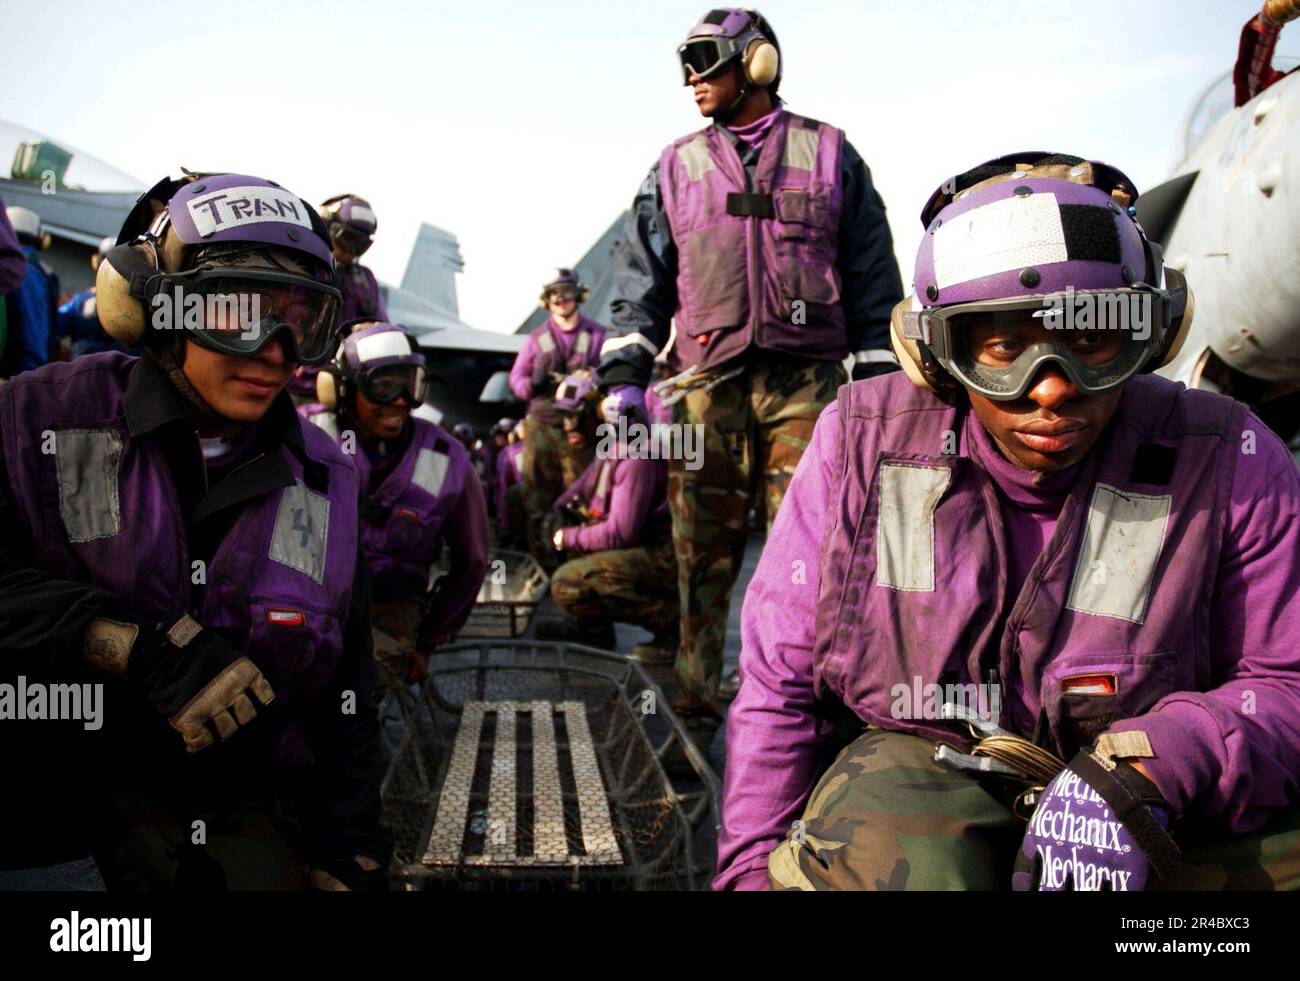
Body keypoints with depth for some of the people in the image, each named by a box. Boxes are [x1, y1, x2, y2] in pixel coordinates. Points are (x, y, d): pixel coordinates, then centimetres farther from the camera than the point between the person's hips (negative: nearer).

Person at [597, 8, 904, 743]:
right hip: (707, 385, 2)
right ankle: (694, 708, 11)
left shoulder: (830, 154, 14)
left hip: (807, 382, -1)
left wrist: (879, 381, 6)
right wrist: (625, 374, 0)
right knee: (702, 555, 1)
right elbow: (643, 281, 13)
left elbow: (873, 282, 13)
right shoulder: (677, 167, 18)